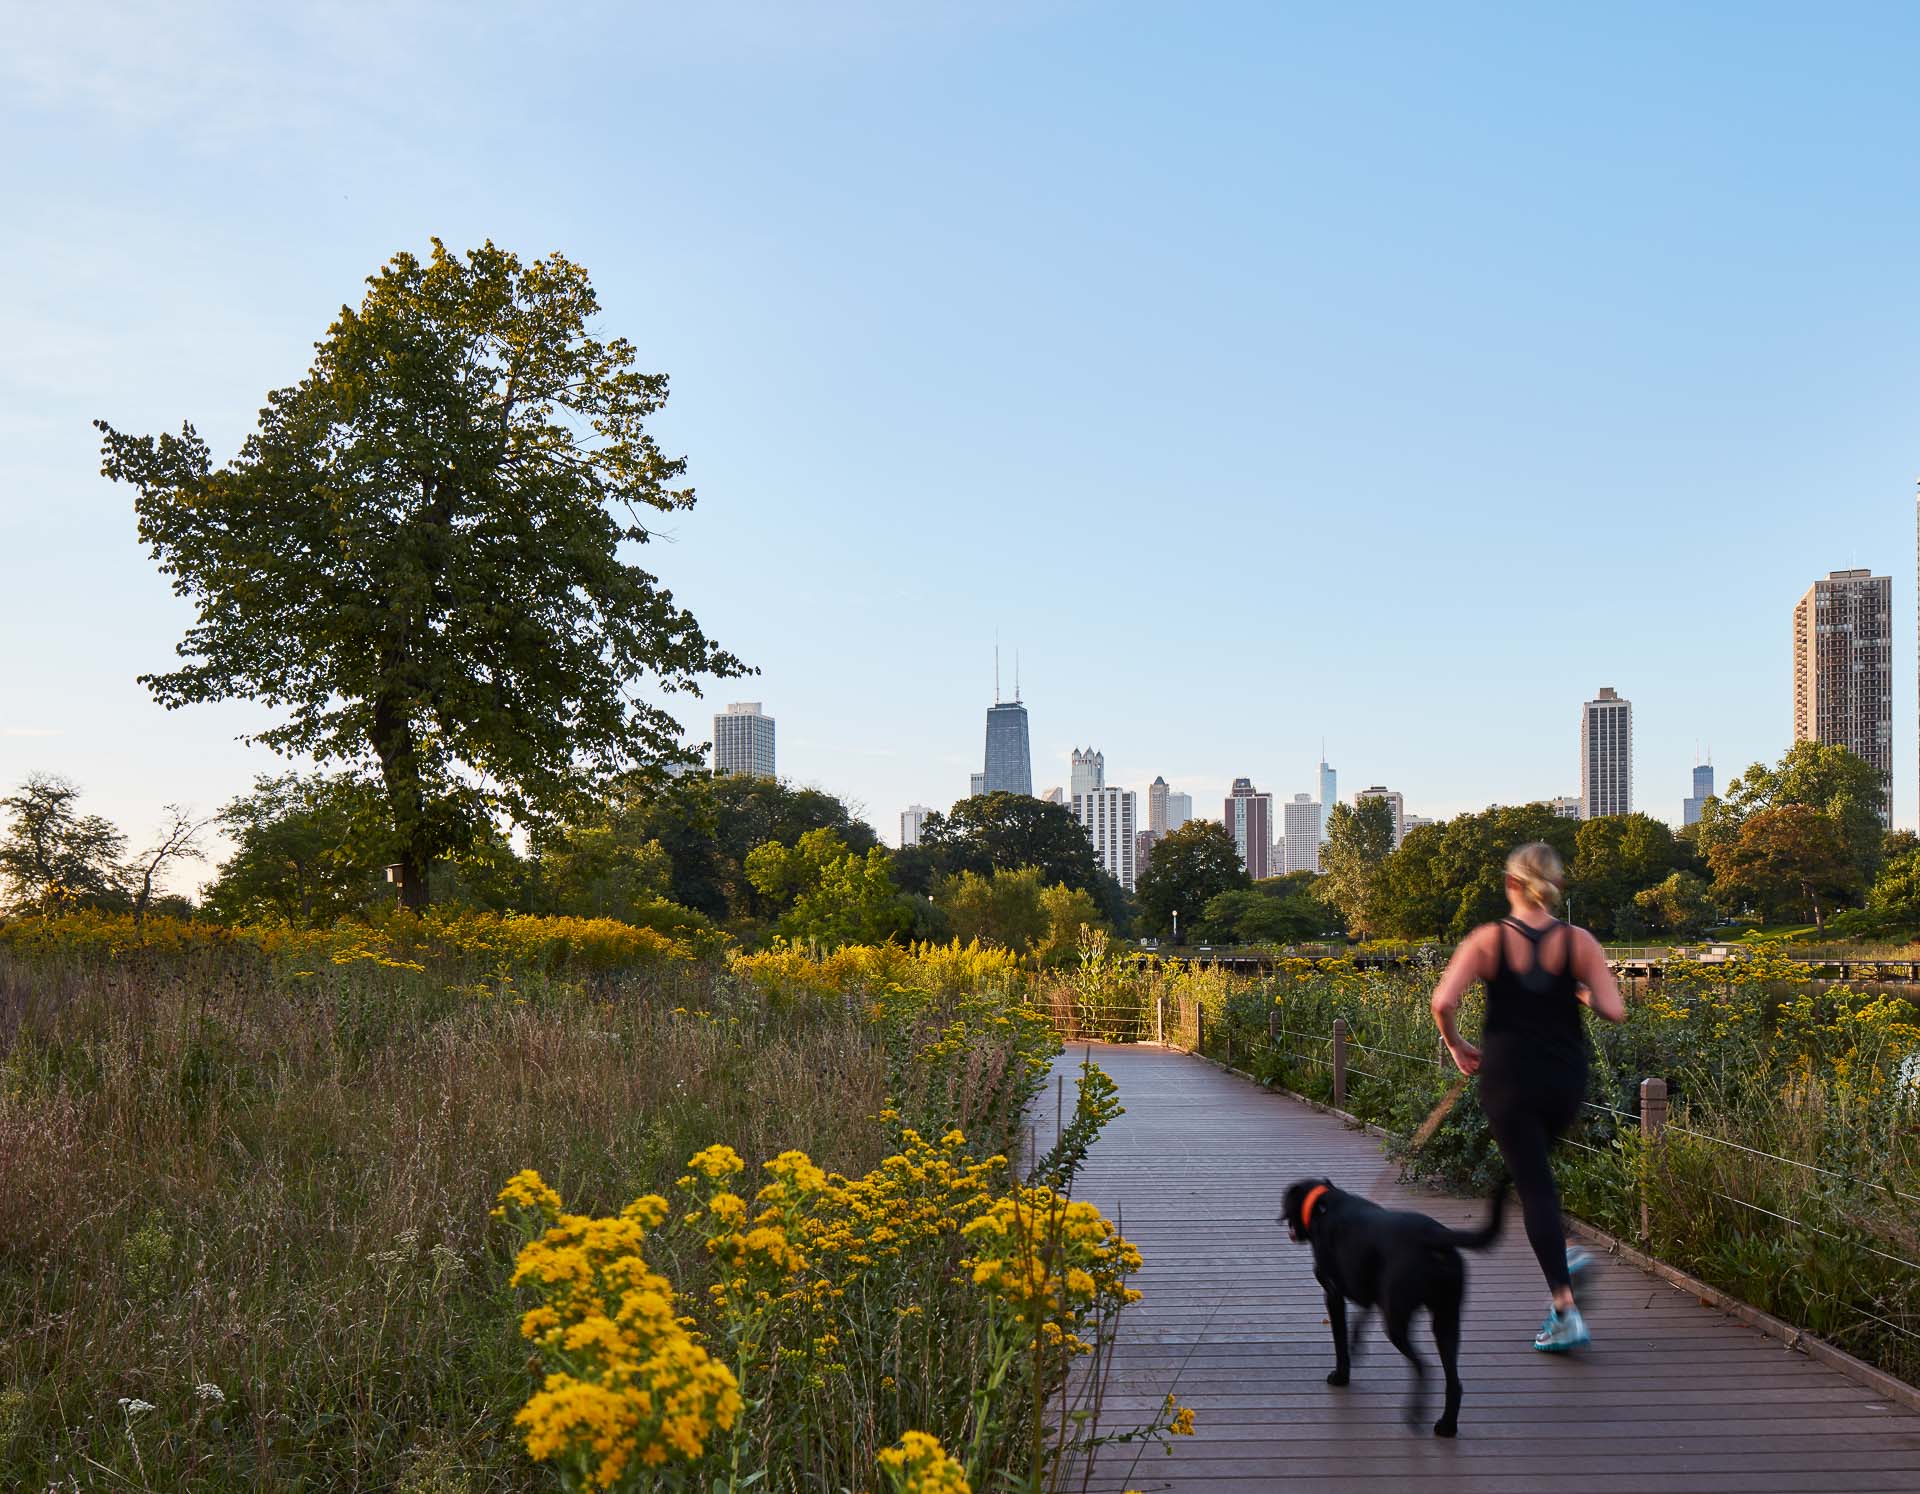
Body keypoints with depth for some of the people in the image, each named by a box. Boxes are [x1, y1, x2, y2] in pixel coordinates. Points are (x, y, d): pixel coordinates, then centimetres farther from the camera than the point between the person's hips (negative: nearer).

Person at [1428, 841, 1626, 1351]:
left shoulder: (1487, 940, -7)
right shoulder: (1579, 942, -4)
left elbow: (1443, 1003, -16)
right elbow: (1614, 1011, -10)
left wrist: (1457, 1047, 1)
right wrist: (1582, 995, 11)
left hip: (1508, 1078, -2)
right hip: (1566, 1079, 3)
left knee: (1533, 1184, 2)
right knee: (1534, 1163, 29)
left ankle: (1566, 1310, -3)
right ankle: (1563, 1252, 15)